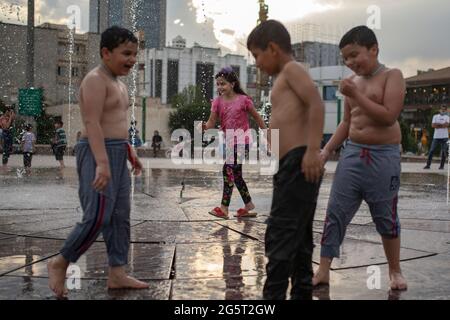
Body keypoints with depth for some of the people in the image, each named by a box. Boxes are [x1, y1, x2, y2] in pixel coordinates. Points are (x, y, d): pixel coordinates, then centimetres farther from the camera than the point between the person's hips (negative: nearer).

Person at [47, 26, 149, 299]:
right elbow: (92, 123, -21)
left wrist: (130, 153, 23)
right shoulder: (96, 80, -12)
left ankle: (117, 274, 13)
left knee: (120, 216, 8)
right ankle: (60, 264, 5)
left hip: (117, 153, 10)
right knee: (98, 216, -12)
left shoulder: (119, 83, 18)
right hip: (97, 153, -10)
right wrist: (102, 162, -30)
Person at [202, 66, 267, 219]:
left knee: (228, 170, -15)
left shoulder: (243, 100, -8)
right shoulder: (218, 102, 2)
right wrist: (204, 127, -29)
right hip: (228, 141, 6)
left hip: (241, 140, -6)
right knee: (236, 174, 11)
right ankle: (249, 206, 24)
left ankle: (224, 208, -12)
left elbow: (257, 117, 2)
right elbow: (211, 123, -6)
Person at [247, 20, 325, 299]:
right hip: (292, 166, 10)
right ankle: (302, 293, 18)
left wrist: (312, 150, -26)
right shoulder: (287, 78, 26)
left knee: (280, 235, -10)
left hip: (298, 163, -10)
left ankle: (274, 296, -7)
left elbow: (317, 103, -18)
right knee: (298, 238, 12)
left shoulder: (291, 69, -2)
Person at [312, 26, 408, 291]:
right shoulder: (352, 82, 10)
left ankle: (395, 271, 24)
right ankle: (323, 271, 5)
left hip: (384, 156, -5)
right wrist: (326, 151, 9)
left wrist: (356, 96, -20)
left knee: (386, 216, 7)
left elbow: (389, 116, -18)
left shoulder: (392, 76, -6)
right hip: (352, 153, 5)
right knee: (336, 212, 0)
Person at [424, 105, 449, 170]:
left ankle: (442, 166, 8)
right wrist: (442, 125, -9)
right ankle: (428, 165, 2)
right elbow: (433, 125, -4)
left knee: (444, 152, 0)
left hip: (444, 137, -1)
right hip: (436, 137, 1)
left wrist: (437, 124, -7)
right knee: (431, 151, -2)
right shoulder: (435, 116, 10)